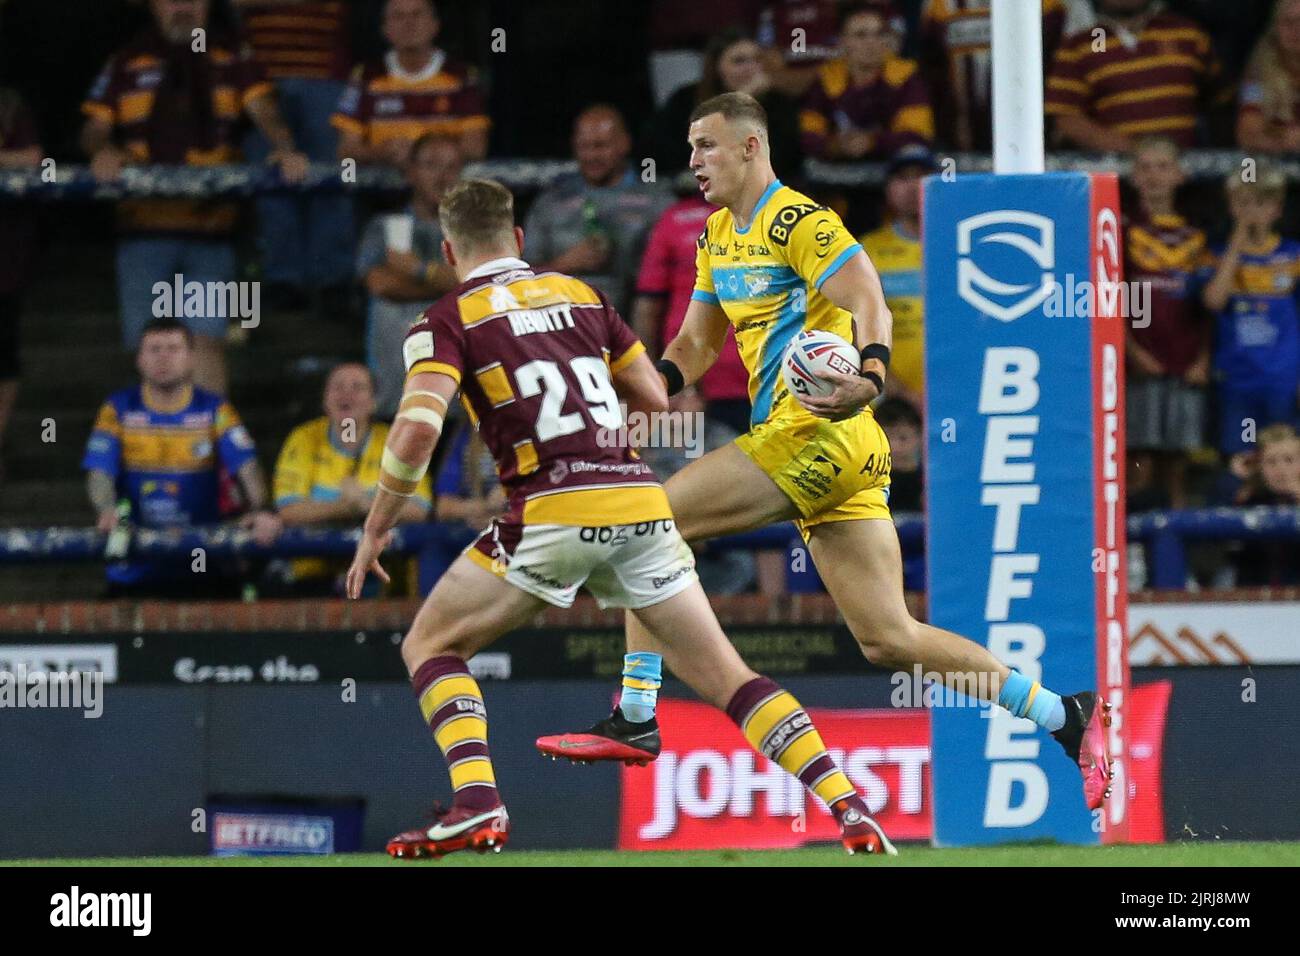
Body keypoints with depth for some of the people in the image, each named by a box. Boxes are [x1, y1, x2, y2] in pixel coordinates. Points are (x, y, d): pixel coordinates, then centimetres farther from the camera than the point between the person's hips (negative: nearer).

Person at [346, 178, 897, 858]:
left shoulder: (447, 321, 5)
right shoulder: (582, 296, 20)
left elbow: (417, 428, -10)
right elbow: (656, 402, 23)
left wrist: (376, 530, 0)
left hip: (553, 514, -4)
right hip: (640, 503, 4)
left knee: (430, 648, 12)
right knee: (723, 676, 10)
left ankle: (476, 804, -9)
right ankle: (850, 811, -4)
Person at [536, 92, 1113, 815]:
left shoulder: (798, 221, -8)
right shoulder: (720, 237, 21)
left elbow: (870, 303, -20)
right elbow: (698, 341, 28)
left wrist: (870, 376, -38)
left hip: (817, 433, -10)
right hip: (843, 455, 10)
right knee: (890, 640, 4)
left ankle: (635, 720, -10)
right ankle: (1065, 715, 5)